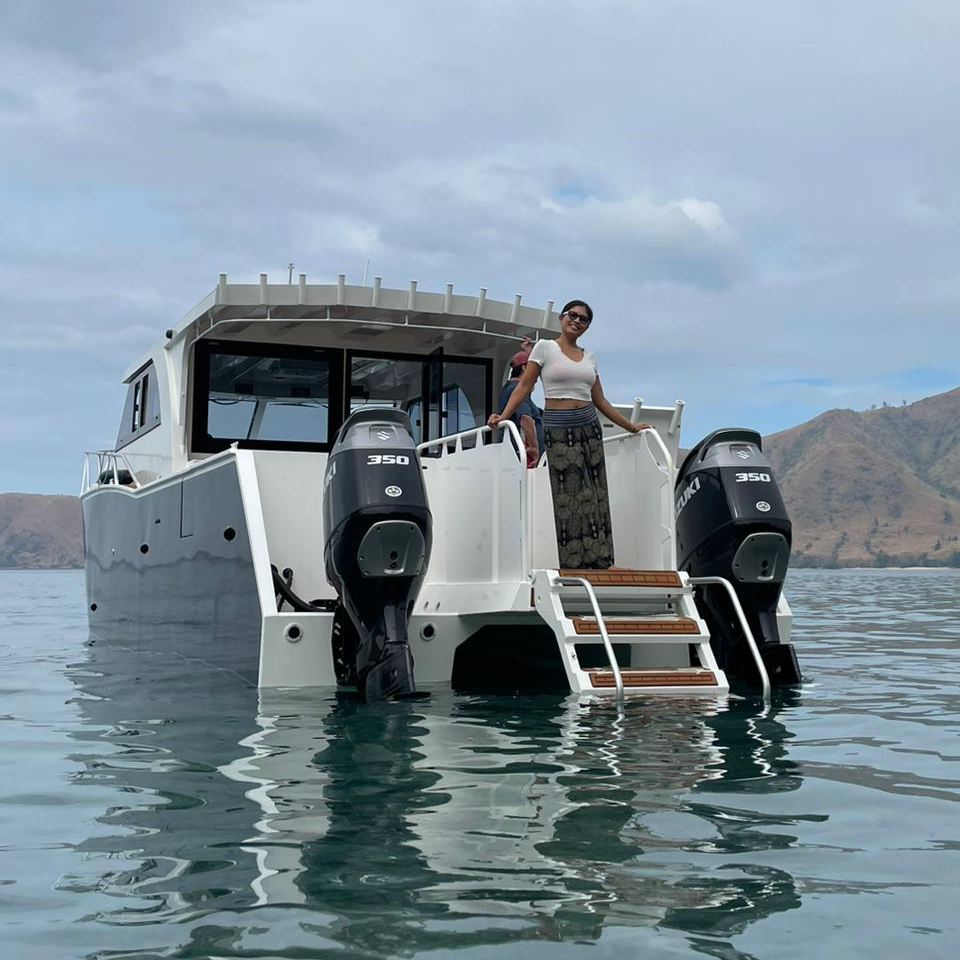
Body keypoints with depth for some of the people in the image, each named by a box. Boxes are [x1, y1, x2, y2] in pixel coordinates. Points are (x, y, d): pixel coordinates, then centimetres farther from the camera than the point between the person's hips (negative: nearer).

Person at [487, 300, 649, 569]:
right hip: (558, 429, -4)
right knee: (569, 495, -7)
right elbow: (524, 386, -3)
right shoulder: (545, 347, 2)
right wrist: (503, 416, -16)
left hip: (589, 427, 5)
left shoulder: (589, 357, 15)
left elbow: (600, 400, 19)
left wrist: (630, 426, 18)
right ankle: (573, 564, -4)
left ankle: (596, 561, 3)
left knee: (594, 496, 0)